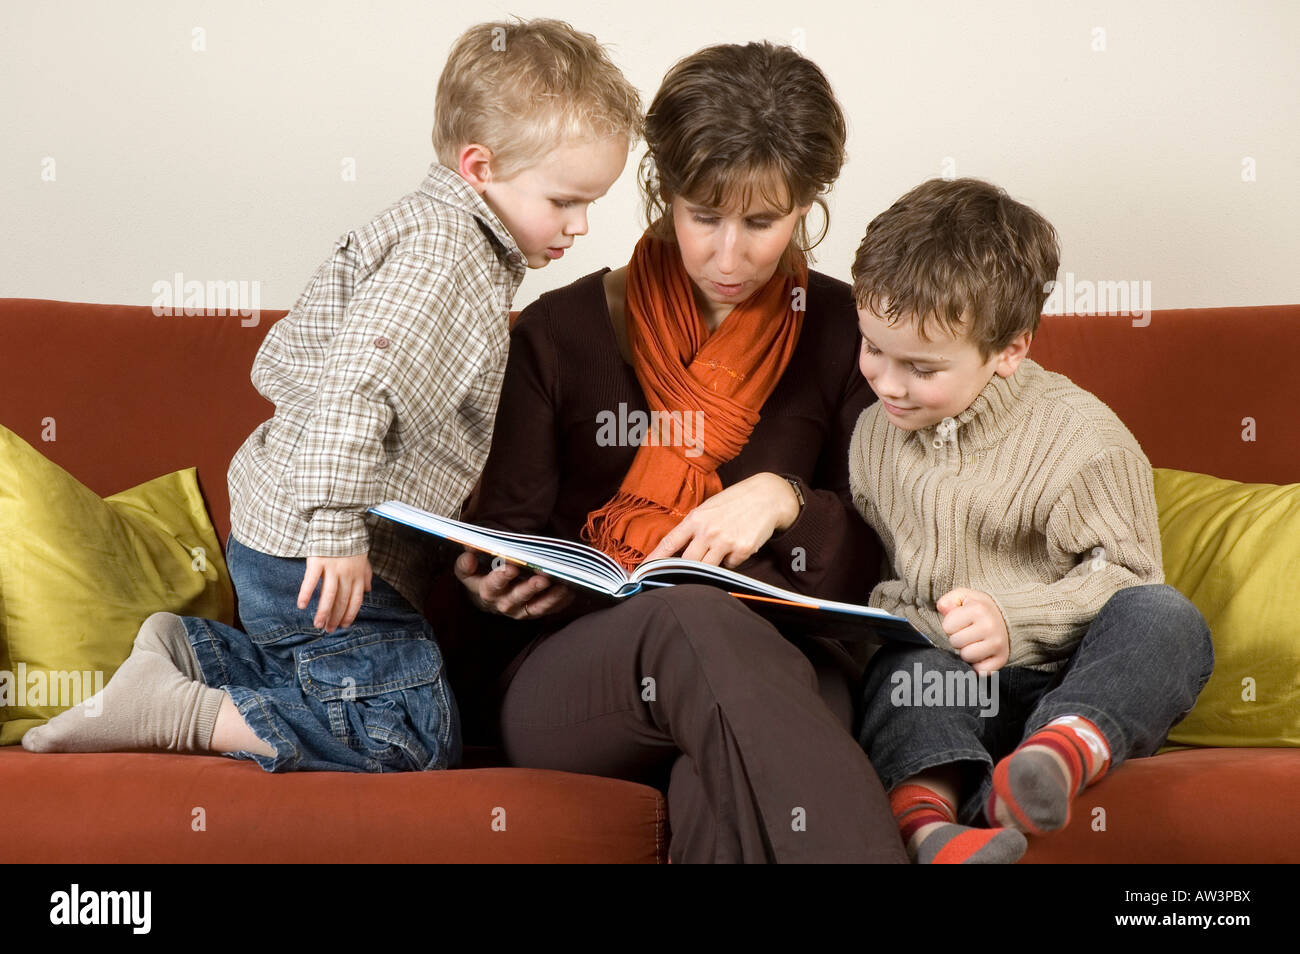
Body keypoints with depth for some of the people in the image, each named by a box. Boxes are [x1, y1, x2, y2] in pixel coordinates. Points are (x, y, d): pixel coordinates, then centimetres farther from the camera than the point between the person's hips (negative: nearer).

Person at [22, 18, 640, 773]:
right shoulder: (441, 245, -16)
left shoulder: (424, 233, 16)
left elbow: (278, 364, 19)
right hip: (309, 545, -11)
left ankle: (188, 652, 12)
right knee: (415, 737, -12)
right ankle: (176, 714, -13)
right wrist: (337, 530, -32)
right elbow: (353, 379, -29)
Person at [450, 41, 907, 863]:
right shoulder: (559, 331, 13)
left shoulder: (843, 332, 14)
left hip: (771, 655, 0)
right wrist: (499, 582, -9)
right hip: (563, 670, 0)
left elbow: (873, 549, 11)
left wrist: (784, 501, -9)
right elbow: (509, 533, 15)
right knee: (695, 618, -40)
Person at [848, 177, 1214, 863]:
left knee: (1164, 619, -31)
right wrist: (886, 616, -2)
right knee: (902, 654, -31)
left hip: (1081, 685, -2)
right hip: (941, 678, 3)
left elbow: (1121, 574, -7)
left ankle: (1065, 748, -55)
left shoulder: (1081, 436, -5)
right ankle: (924, 813, -57)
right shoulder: (874, 434, 12)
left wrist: (1014, 620, -22)